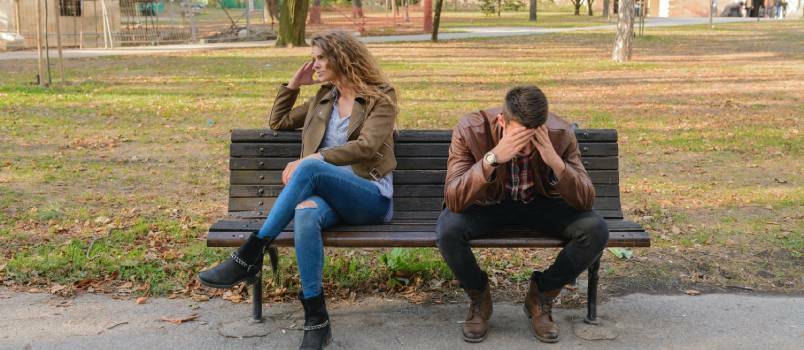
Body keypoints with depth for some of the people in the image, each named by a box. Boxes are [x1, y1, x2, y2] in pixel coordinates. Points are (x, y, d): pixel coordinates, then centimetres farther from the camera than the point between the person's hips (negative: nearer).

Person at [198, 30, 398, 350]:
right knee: (305, 213, -36)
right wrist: (293, 85, 20)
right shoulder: (323, 100, 24)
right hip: (329, 194, 4)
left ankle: (248, 257, -33)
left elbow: (366, 146, -12)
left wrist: (312, 159, -20)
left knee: (310, 168, -36)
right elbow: (278, 122, 32)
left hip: (370, 197, -4)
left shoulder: (381, 98, 4)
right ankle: (316, 320, -36)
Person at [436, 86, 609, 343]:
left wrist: (556, 162, -39)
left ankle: (541, 297, 2)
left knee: (595, 230, -24)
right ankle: (479, 299, -1)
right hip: (487, 205, -1)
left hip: (541, 205, 2)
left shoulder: (560, 134, -22)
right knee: (448, 230, -33)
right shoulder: (470, 130, -27)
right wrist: (493, 158, -47)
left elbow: (586, 201, -22)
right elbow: (453, 200, -34)